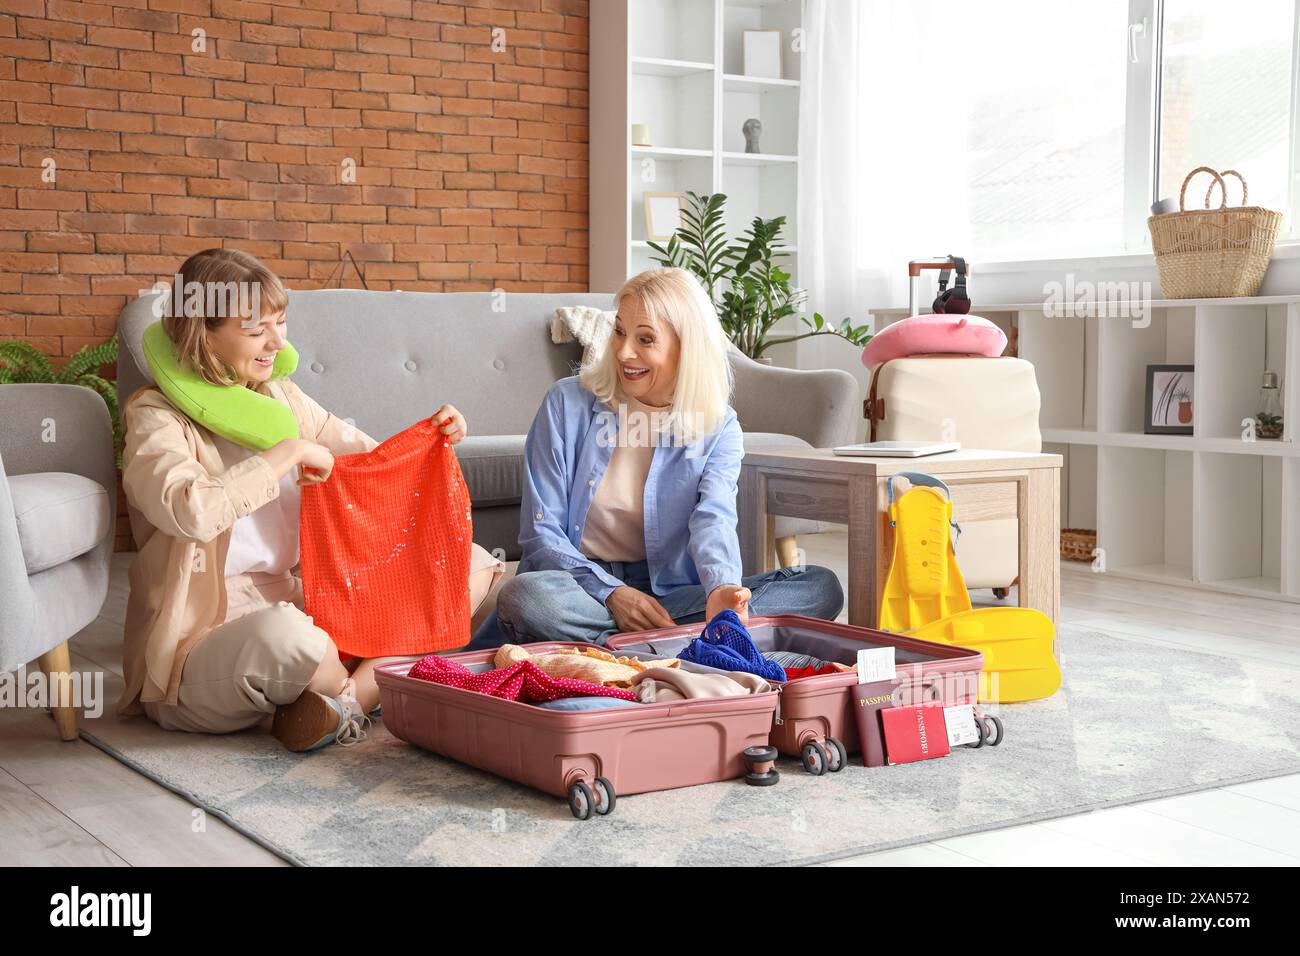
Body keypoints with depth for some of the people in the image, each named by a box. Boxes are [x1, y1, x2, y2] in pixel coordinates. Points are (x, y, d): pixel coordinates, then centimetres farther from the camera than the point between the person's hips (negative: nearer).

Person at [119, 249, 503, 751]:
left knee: (474, 564, 2)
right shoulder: (156, 416, -9)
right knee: (285, 633, -43)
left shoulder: (283, 398, 12)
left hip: (294, 607, 7)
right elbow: (191, 513, -30)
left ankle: (353, 695, -15)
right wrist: (289, 452, -20)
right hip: (201, 643, -7)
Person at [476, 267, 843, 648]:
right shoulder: (568, 403, 0)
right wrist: (611, 594, -21)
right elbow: (540, 532, -4)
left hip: (669, 592, 3)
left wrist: (723, 588, -39)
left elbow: (714, 519, -15)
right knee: (522, 597, -36)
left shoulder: (719, 429, 4)